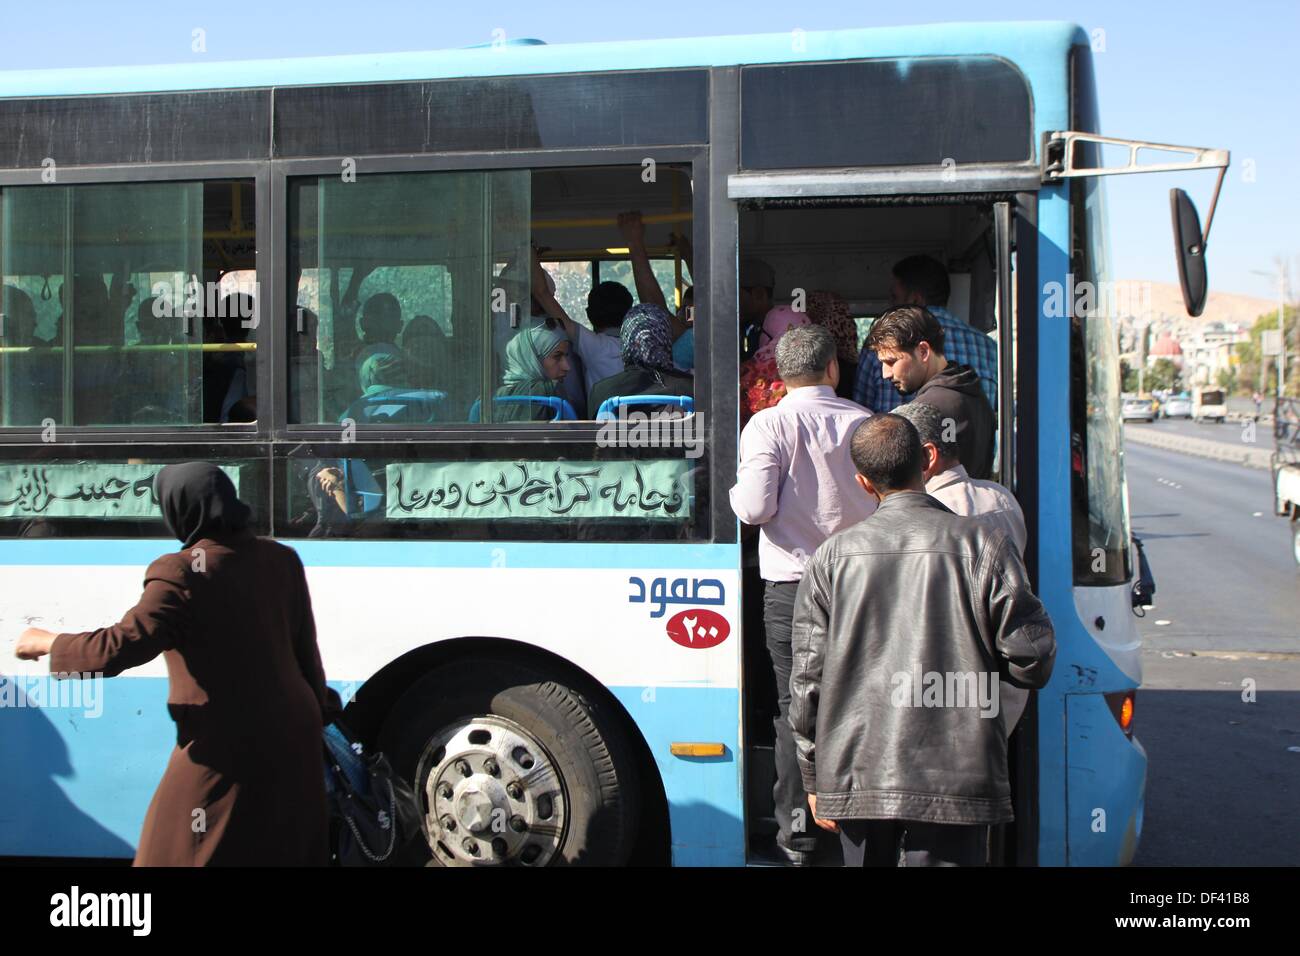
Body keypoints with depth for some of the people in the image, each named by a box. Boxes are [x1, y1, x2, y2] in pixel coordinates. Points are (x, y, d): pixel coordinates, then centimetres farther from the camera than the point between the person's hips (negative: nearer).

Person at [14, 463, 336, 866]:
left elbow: (120, 647, -23)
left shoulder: (182, 574, -19)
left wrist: (45, 643, -7)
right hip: (291, 733, 7)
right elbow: (305, 647, 8)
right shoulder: (281, 559, 2)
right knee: (288, 850, 19)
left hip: (229, 747, -7)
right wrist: (317, 710, 19)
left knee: (177, 854, 8)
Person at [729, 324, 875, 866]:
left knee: (796, 706, 5)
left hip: (791, 584, -2)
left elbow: (755, 507, -16)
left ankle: (798, 831, 8)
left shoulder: (769, 424, -7)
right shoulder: (865, 423, 1)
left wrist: (734, 492, 6)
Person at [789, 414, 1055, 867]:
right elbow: (1031, 662, -3)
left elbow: (807, 681, 3)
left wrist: (816, 780, 13)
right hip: (954, 782, -2)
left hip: (857, 782, 3)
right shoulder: (983, 546, -5)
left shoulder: (831, 558, 1)